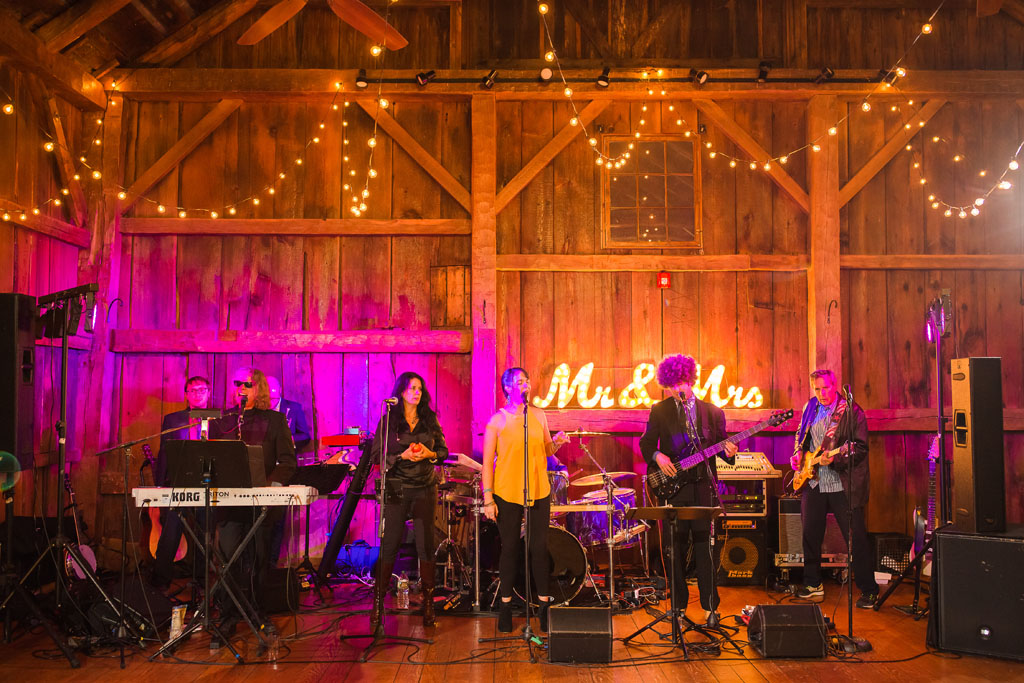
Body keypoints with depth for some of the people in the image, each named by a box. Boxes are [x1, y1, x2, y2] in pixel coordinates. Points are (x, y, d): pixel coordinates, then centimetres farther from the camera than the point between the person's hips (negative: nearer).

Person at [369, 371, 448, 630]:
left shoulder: (430, 420, 9)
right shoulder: (388, 420, 1)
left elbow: (443, 451, 13)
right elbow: (376, 455, -2)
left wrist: (430, 454, -8)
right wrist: (402, 456, -15)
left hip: (425, 488, 2)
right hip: (396, 489, -2)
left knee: (426, 545, 1)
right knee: (389, 545, -2)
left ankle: (428, 602, 9)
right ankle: (378, 602, 8)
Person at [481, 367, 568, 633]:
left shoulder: (539, 416, 6)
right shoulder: (497, 420, -5)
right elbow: (487, 462, -5)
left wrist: (557, 442, -8)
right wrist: (488, 499, -9)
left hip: (538, 491, 3)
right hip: (507, 494, -3)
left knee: (540, 548, 5)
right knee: (509, 549, 6)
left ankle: (545, 606, 16)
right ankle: (506, 607, 19)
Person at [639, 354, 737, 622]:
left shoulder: (713, 412, 8)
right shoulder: (660, 411, 7)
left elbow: (721, 446, 10)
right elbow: (646, 443, 9)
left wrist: (728, 452, -11)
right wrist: (657, 456, -10)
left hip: (703, 486, 0)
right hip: (672, 485, 0)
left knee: (703, 544, -2)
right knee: (676, 547, 4)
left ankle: (710, 605, 8)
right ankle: (679, 605, 16)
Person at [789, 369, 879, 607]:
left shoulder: (851, 411, -8)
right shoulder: (810, 408, 9)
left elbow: (861, 447, -12)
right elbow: (801, 436, 24)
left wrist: (835, 459, -24)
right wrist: (798, 453, 6)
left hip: (843, 485, -5)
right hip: (813, 483, 6)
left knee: (855, 537, -3)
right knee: (810, 534, 12)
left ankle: (869, 590, 10)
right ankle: (813, 585, 27)